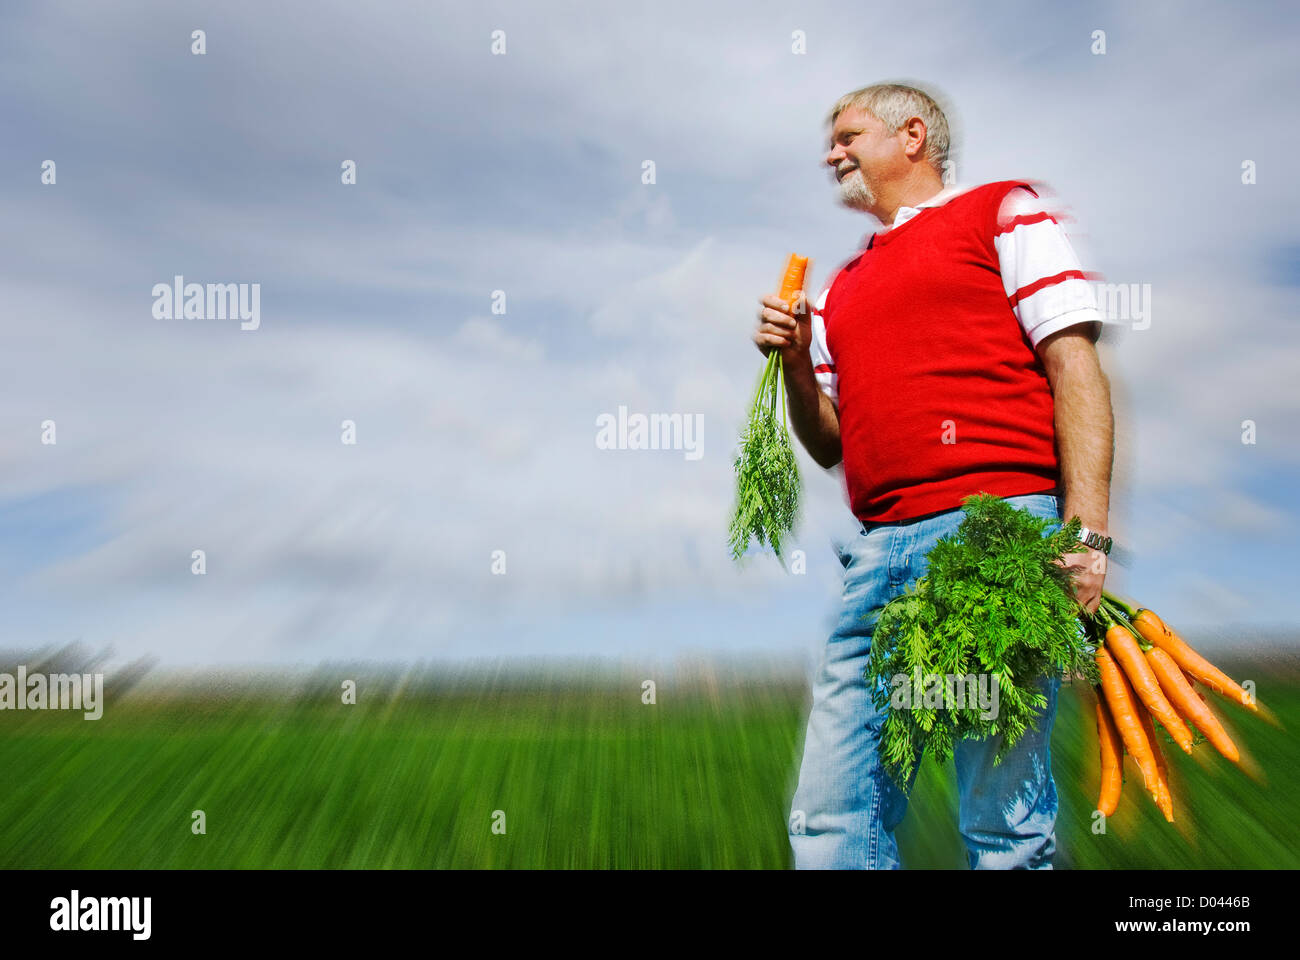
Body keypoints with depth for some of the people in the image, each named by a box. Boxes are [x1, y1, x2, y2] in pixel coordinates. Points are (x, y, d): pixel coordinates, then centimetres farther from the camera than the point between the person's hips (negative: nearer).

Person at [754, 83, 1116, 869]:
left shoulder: (1003, 211, 11)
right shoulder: (842, 288, 27)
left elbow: (1075, 367, 0)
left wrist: (1086, 532, -11)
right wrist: (796, 365, 6)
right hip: (881, 552, 6)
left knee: (1003, 826, -4)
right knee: (830, 819, 2)